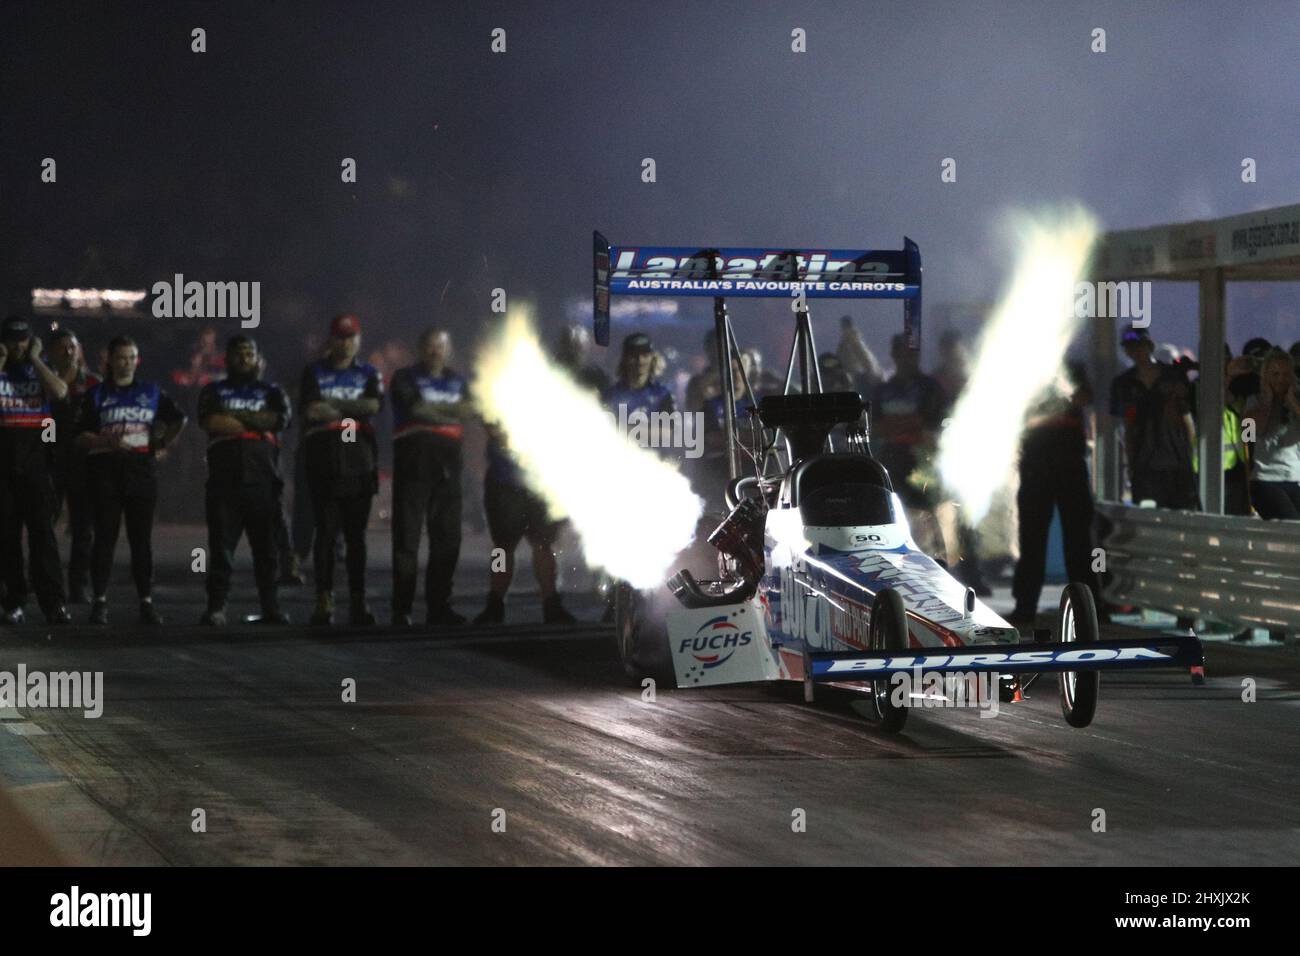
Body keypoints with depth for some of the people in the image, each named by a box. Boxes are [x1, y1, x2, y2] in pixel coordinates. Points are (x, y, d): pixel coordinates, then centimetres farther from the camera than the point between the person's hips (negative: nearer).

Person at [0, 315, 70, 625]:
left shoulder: (42, 370, 12)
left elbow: (60, 392, -10)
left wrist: (34, 358, -3)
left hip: (36, 458, -1)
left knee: (42, 530, -9)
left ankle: (53, 603, -13)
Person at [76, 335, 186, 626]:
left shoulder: (151, 393, 13)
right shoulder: (96, 395, 7)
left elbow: (178, 419, 24)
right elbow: (81, 435, 0)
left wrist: (162, 445, 15)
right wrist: (108, 441, -15)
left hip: (142, 470, 2)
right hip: (105, 469, -2)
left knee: (142, 538, 2)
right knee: (105, 537, -4)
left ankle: (146, 601, 3)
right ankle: (100, 600, -3)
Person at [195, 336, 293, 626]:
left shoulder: (271, 392, 18)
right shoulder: (213, 391, 17)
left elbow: (281, 419, -4)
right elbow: (209, 421, -5)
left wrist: (235, 416, -4)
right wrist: (257, 422, -4)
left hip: (263, 479, 1)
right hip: (224, 479, -1)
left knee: (266, 546, 3)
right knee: (221, 545, -6)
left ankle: (271, 608, 9)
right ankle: (216, 608, -6)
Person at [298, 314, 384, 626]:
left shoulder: (369, 374, 13)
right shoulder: (314, 373, 9)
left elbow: (374, 405, -6)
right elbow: (312, 410, -7)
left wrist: (332, 406, -7)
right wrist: (353, 410, -7)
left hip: (359, 459, 2)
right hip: (324, 457, -2)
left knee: (356, 533, 4)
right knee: (326, 532, -6)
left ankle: (358, 600, 5)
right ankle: (324, 600, -7)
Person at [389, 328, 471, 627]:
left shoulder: (457, 381, 19)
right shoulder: (406, 378, 6)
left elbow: (466, 409, 2)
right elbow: (416, 408, -11)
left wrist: (431, 409, -9)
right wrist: (448, 412, -2)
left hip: (447, 464, 5)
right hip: (413, 460, -4)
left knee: (447, 537, 2)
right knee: (407, 536, -6)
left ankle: (439, 605, 8)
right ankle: (402, 609, -5)